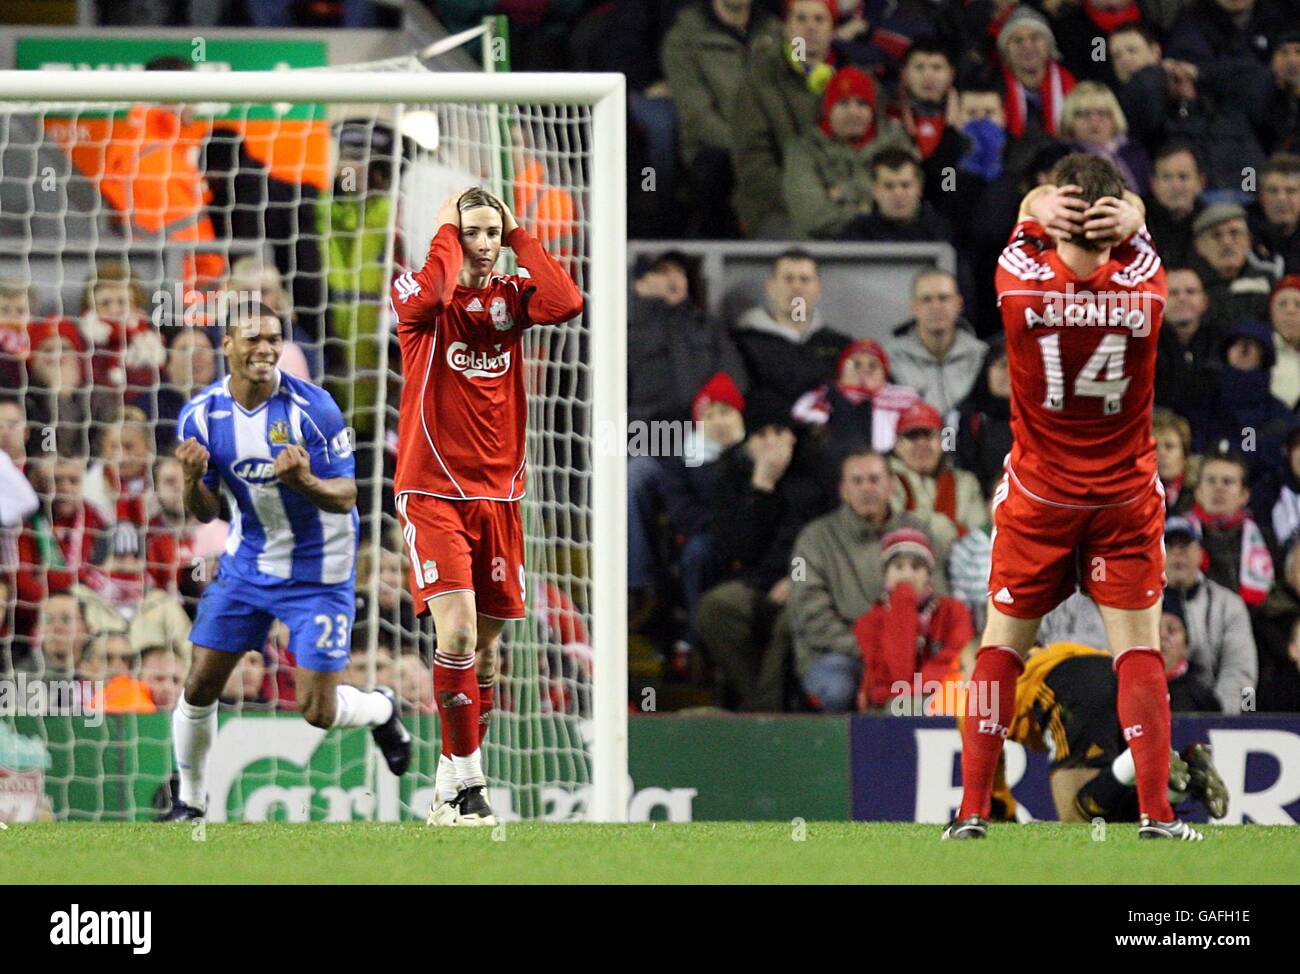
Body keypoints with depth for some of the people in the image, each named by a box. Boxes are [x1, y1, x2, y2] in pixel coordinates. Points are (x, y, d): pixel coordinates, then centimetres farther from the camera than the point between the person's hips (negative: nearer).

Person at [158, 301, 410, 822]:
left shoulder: (312, 408, -21)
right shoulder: (201, 416, -8)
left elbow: (345, 497, -16)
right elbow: (205, 513, -1)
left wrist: (305, 482, -38)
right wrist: (192, 480, -24)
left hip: (317, 572, -4)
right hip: (248, 560, 4)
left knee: (318, 711, -6)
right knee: (199, 686, 0)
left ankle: (383, 710, 29)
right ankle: (189, 800, 21)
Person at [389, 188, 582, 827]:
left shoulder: (512, 296, 9)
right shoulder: (415, 291, -1)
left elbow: (567, 302, -13)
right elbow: (427, 299, -27)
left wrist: (519, 235, -4)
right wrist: (447, 230, -12)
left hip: (498, 493, 5)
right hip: (432, 491, -4)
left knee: (487, 647, 7)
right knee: (457, 632, -19)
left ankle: (450, 786, 17)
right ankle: (468, 785, -15)